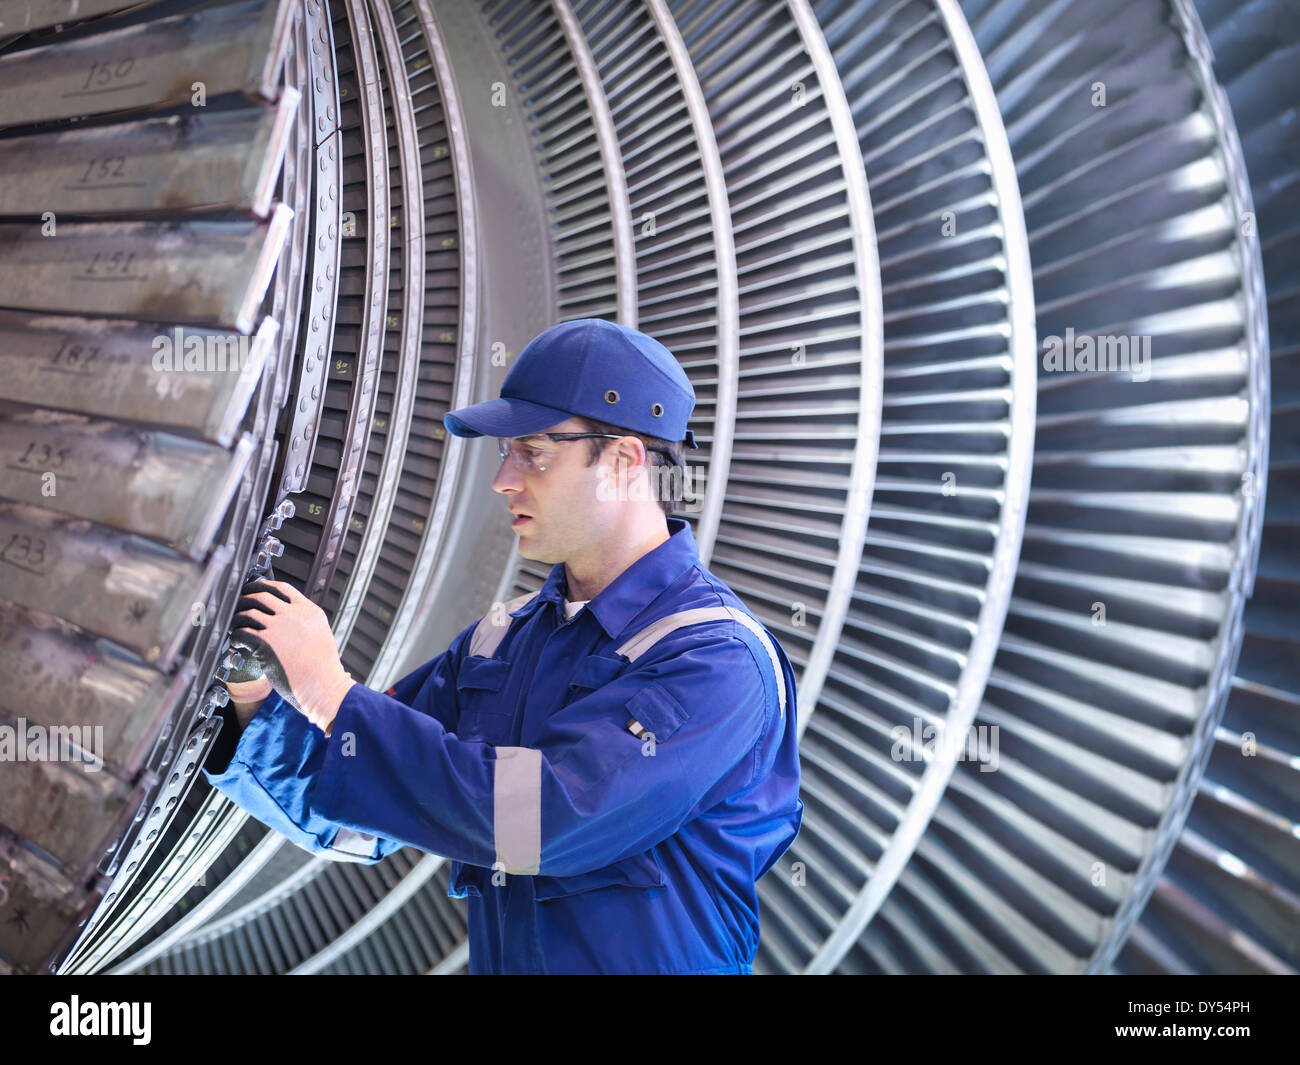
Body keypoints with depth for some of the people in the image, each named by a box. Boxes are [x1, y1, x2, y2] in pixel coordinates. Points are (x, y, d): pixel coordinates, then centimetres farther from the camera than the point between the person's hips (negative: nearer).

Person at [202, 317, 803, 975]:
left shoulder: (717, 658, -15)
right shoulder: (500, 638, 6)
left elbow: (539, 818, -24)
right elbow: (359, 804, 10)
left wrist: (328, 689, -18)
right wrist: (245, 706, -5)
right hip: (496, 957, 5)